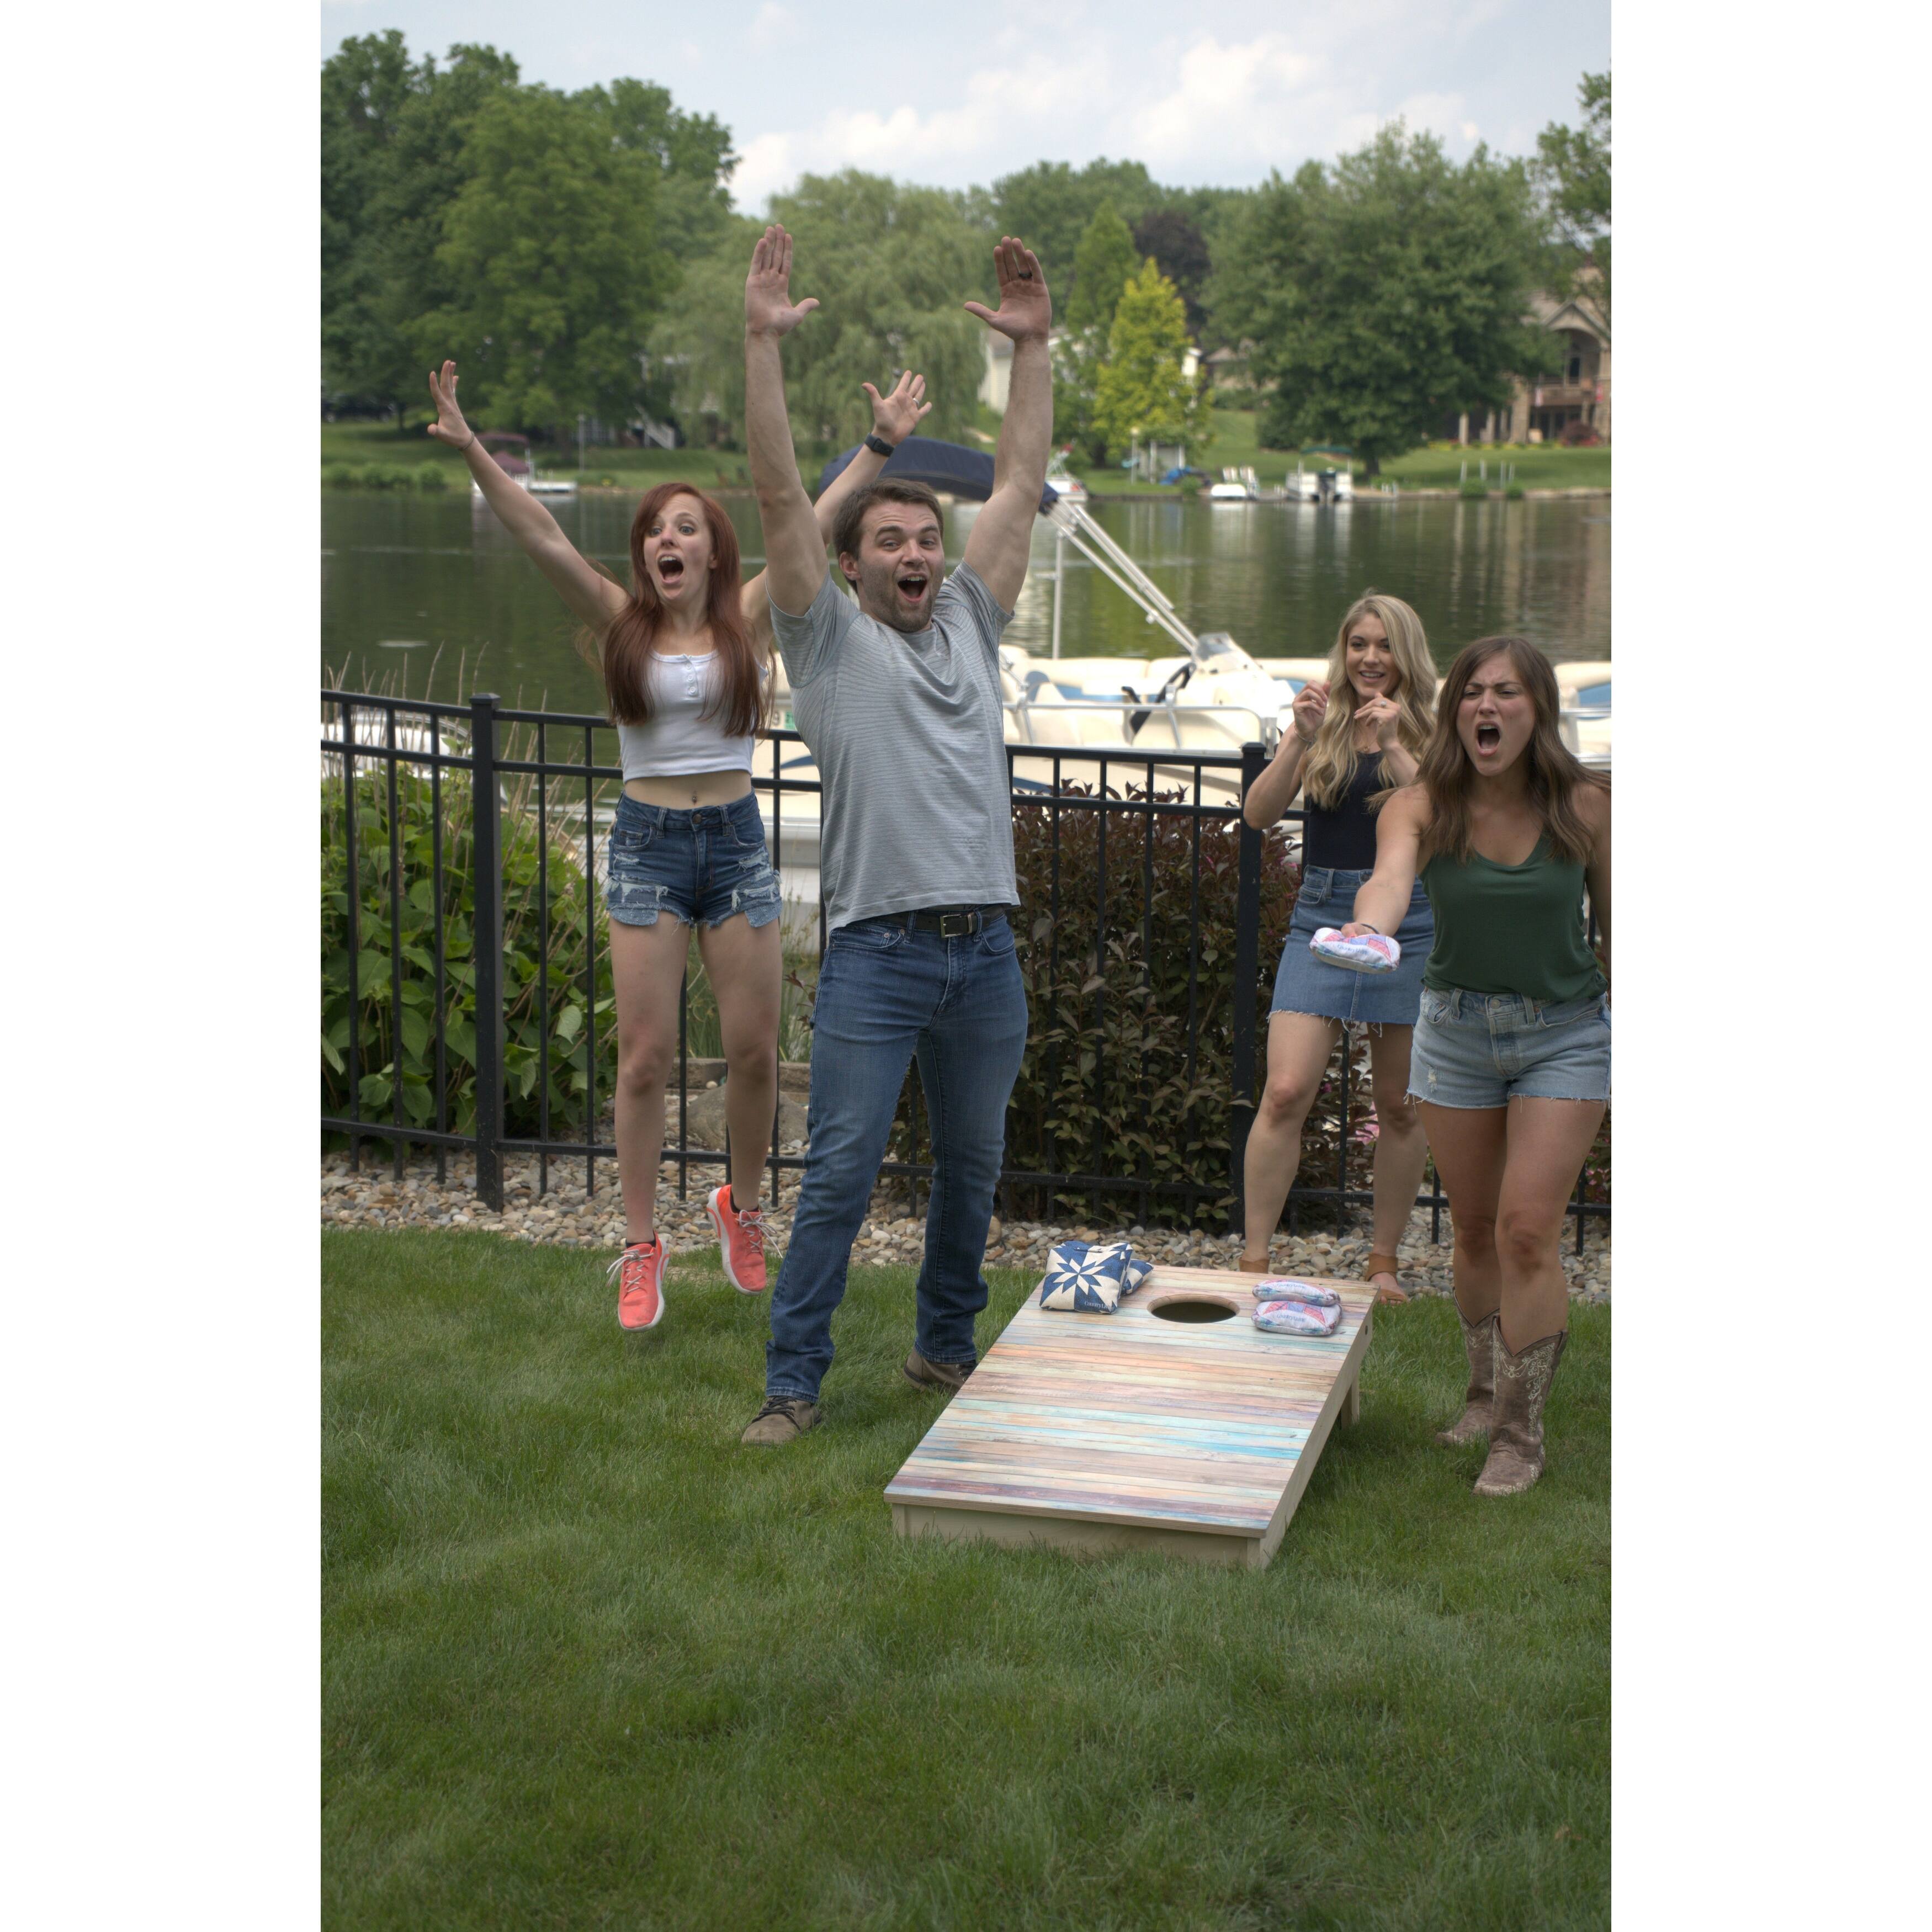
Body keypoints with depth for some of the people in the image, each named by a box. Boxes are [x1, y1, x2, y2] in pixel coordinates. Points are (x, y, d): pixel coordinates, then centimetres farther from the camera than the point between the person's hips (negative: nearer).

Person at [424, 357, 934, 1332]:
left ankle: (741, 1205, 29)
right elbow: (541, 537, -12)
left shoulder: (748, 619, 2)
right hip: (647, 844, -1)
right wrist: (471, 452, -23)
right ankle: (641, 1249, 8)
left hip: (736, 840, 1)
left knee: (755, 1049, 4)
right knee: (646, 1053, -2)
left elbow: (814, 521, -6)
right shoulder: (621, 623, 0)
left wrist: (880, 445, -13)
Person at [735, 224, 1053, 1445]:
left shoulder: (971, 626, 15)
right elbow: (781, 494, -5)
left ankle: (947, 1348, 30)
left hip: (987, 949, 5)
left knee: (973, 1168, 14)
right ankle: (794, 1383, 4)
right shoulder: (829, 640, 3)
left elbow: (1022, 483, 13)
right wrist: (765, 343, -11)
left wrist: (1034, 345, 10)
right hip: (879, 952, -4)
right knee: (841, 1175, -3)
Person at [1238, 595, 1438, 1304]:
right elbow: (1260, 813, -4)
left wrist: (1394, 743, -20)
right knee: (1285, 1093, -10)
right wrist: (1300, 739, -16)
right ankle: (1254, 1260, -4)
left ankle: (1384, 1262, 21)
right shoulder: (1323, 726, 6)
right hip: (1321, 919, 0)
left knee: (1400, 1106, 7)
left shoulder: (1429, 733, 4)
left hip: (1407, 923, 0)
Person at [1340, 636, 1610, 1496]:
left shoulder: (1585, 806, -12)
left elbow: (1614, 926, -2)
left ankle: (1521, 1431, 4)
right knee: (1475, 1230, 12)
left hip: (1565, 1035, -2)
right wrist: (1367, 929, -57)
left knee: (1528, 1229, -8)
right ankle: (1484, 1394, 33)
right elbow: (1389, 877, -34)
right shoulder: (1423, 806, -13)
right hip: (1456, 1029, 2)